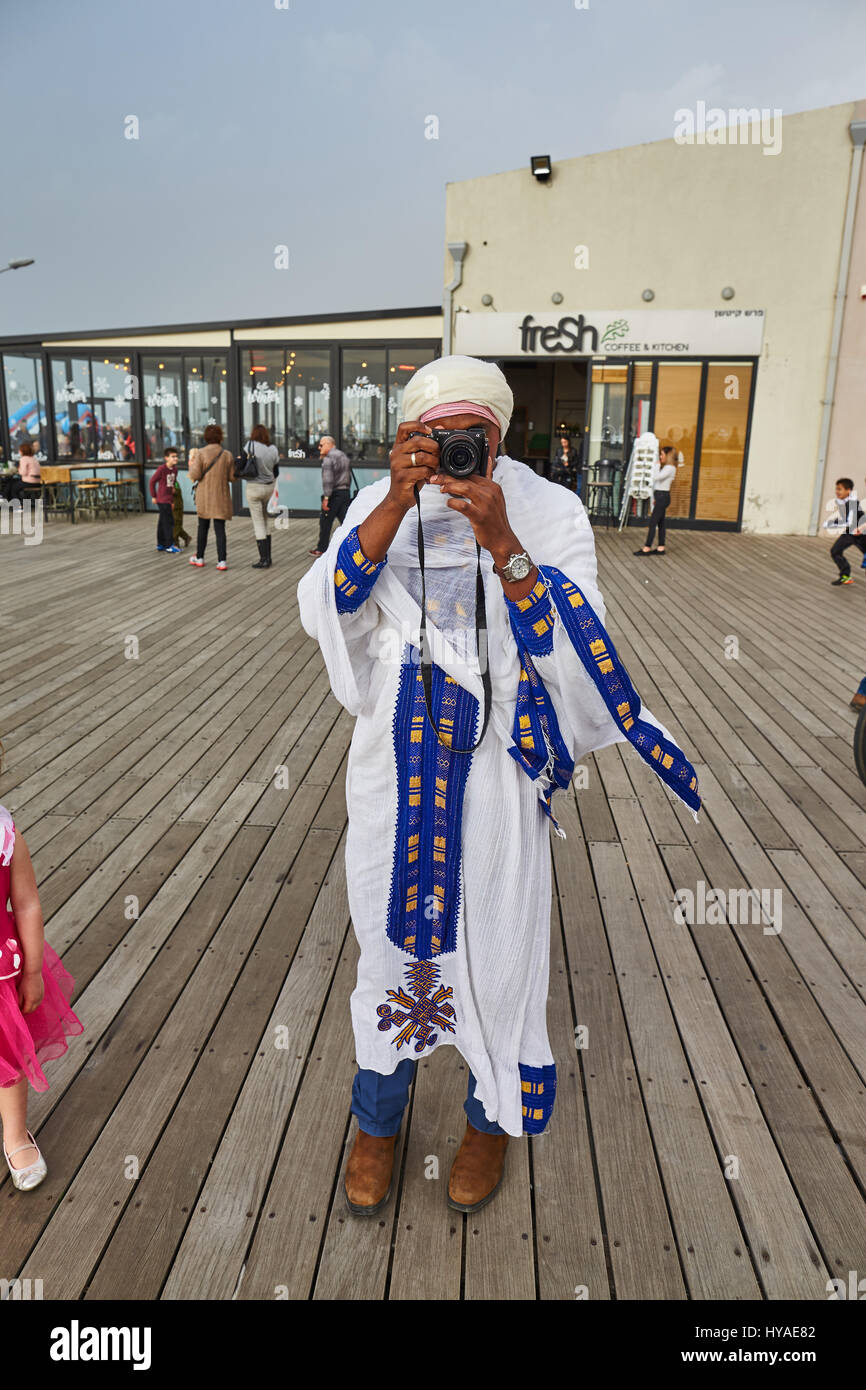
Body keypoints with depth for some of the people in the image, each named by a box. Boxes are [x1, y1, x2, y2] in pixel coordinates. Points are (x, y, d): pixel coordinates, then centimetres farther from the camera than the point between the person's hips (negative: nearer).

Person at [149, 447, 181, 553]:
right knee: (169, 522, -9)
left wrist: (173, 500, 15)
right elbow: (152, 482, -10)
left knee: (162, 522, 15)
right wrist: (154, 496, -5)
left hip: (169, 499, 8)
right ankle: (169, 546, -7)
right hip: (162, 500, -8)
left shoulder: (175, 469, 5)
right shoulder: (161, 469, -16)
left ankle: (160, 544, 24)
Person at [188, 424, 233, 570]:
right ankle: (222, 561, -5)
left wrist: (191, 464, 6)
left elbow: (195, 475, -13)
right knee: (220, 528, 2)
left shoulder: (200, 454, -10)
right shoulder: (227, 455, -3)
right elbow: (232, 477, 0)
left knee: (203, 527, 14)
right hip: (221, 497, 1)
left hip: (204, 496, -1)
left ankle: (199, 558, 24)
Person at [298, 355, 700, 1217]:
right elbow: (326, 613, -18)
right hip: (397, 762, 2)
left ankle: (493, 1115, 41)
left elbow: (573, 652, -21)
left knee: (494, 938, 11)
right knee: (392, 931, 16)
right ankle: (377, 1119, 40)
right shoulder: (379, 506, -4)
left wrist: (501, 543, -32)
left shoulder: (550, 513, -10)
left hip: (496, 766, -2)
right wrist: (397, 505, -28)